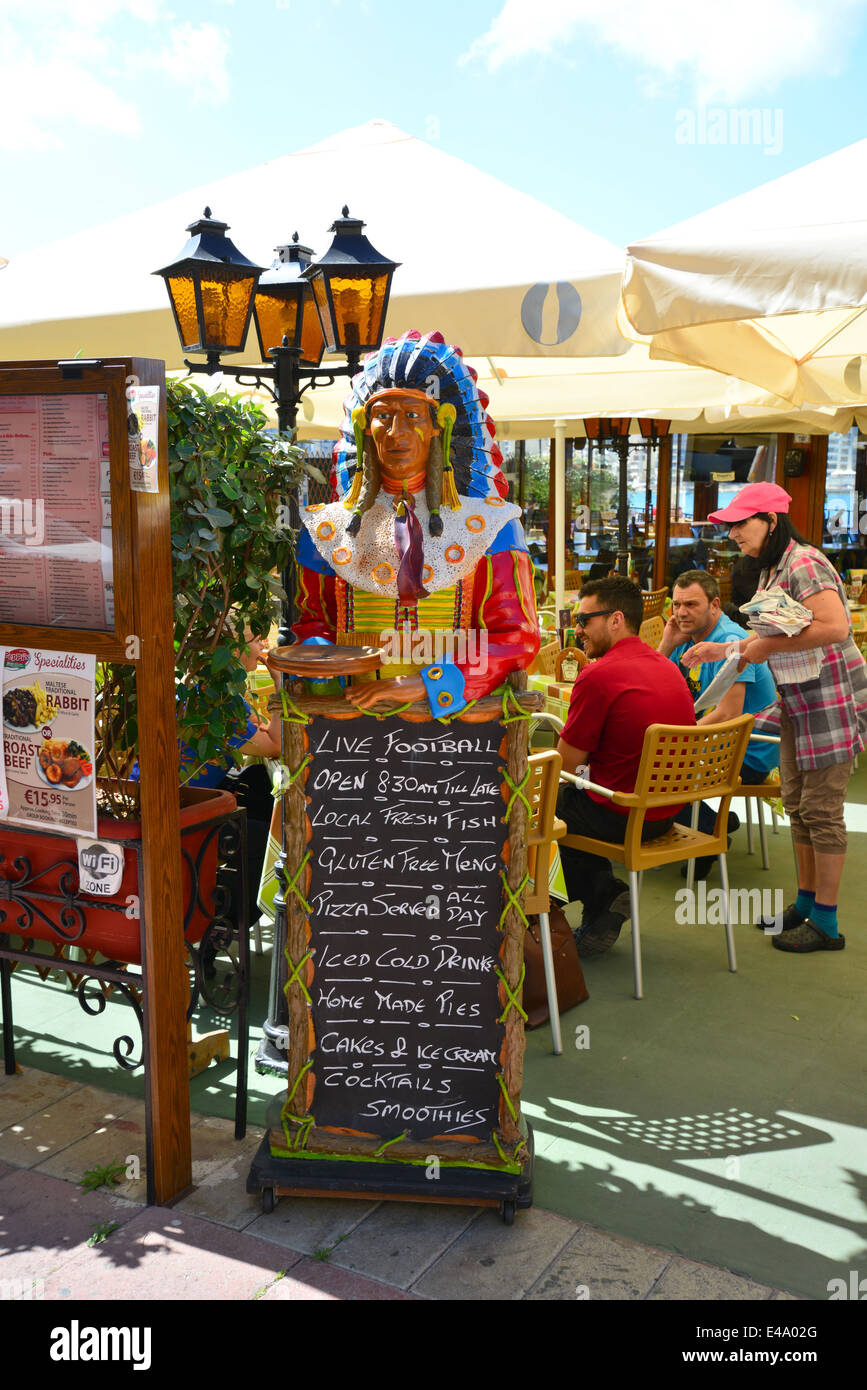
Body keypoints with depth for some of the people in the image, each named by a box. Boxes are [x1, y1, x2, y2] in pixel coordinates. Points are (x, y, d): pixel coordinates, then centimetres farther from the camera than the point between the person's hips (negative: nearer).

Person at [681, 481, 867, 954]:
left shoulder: (804, 563, -18)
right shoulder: (770, 570, 13)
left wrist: (767, 645, -24)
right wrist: (723, 649, 12)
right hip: (797, 703, 10)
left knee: (821, 811, -4)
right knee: (796, 805, 15)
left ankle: (826, 924, 6)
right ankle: (806, 902, 28)